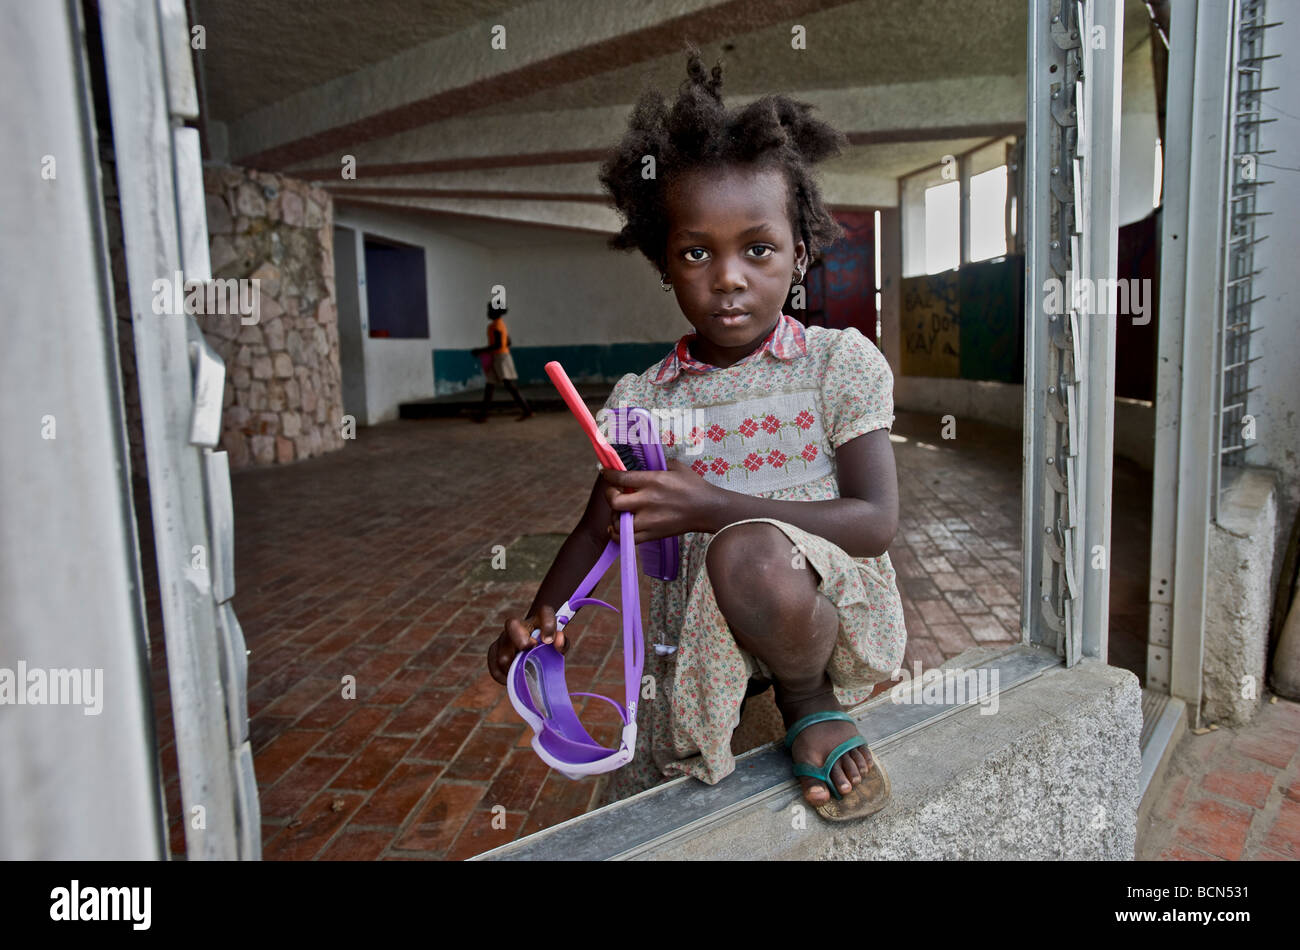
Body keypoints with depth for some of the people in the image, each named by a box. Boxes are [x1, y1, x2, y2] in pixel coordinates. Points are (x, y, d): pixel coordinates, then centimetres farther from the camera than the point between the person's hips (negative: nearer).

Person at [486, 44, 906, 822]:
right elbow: (601, 524, 12)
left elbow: (877, 521, -16)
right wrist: (543, 614, -7)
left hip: (829, 606, -3)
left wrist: (712, 507, -26)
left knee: (749, 555, -37)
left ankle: (812, 704, -6)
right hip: (698, 632, 4)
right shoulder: (644, 398, 2)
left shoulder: (840, 363, -7)